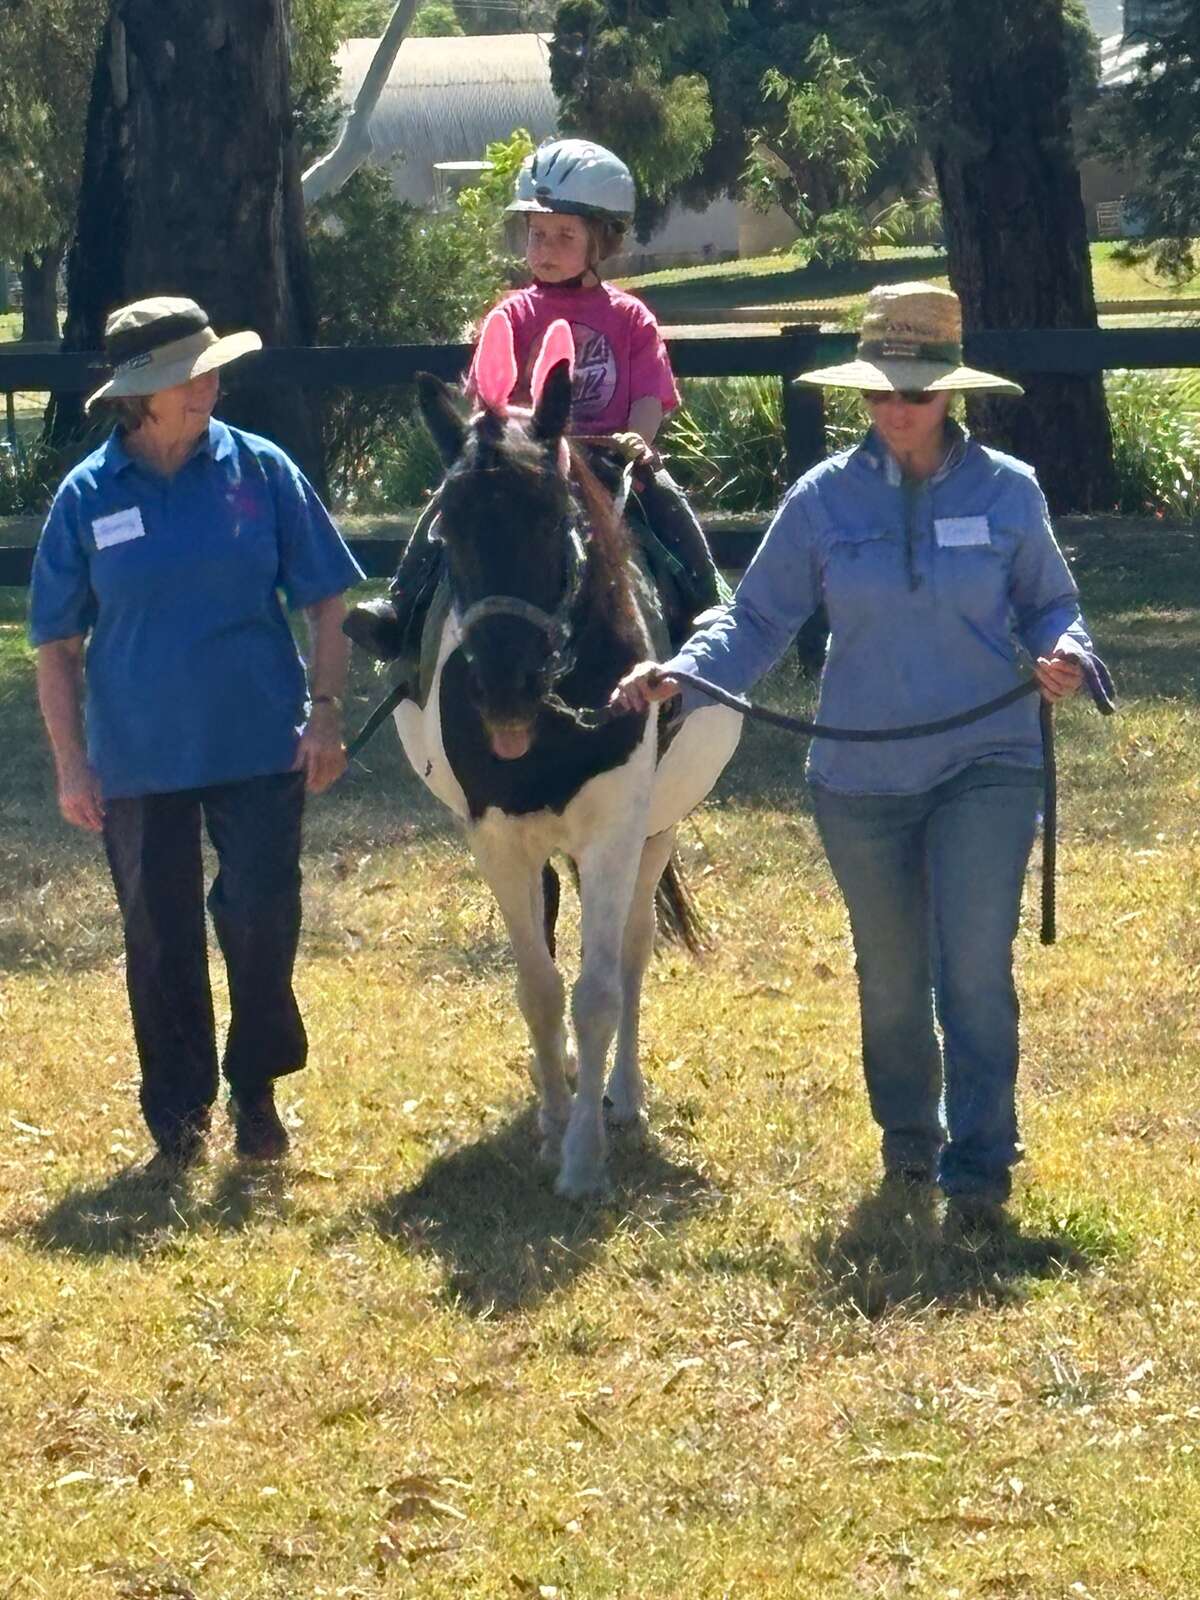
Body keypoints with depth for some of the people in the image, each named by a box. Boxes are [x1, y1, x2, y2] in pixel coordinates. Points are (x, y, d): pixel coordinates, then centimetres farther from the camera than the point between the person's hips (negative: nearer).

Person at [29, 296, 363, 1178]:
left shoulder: (260, 470, -4)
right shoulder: (90, 498, -5)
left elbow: (326, 601, 2)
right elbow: (57, 645, 1)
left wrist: (325, 711, -5)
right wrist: (72, 766, -3)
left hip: (260, 746, 0)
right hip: (140, 763, 0)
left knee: (262, 920, -2)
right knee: (160, 940, 9)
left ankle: (256, 1089, 19)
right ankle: (179, 1120, 22)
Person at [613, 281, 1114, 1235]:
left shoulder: (1008, 492, -4)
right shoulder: (825, 500, -2)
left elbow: (1049, 605, 6)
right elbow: (760, 619, 1)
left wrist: (1066, 657, -17)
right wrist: (681, 674, -16)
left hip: (986, 768, -2)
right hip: (863, 776, 2)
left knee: (975, 969, -11)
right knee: (891, 976, 15)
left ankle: (979, 1167, -7)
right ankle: (907, 1138, 34)